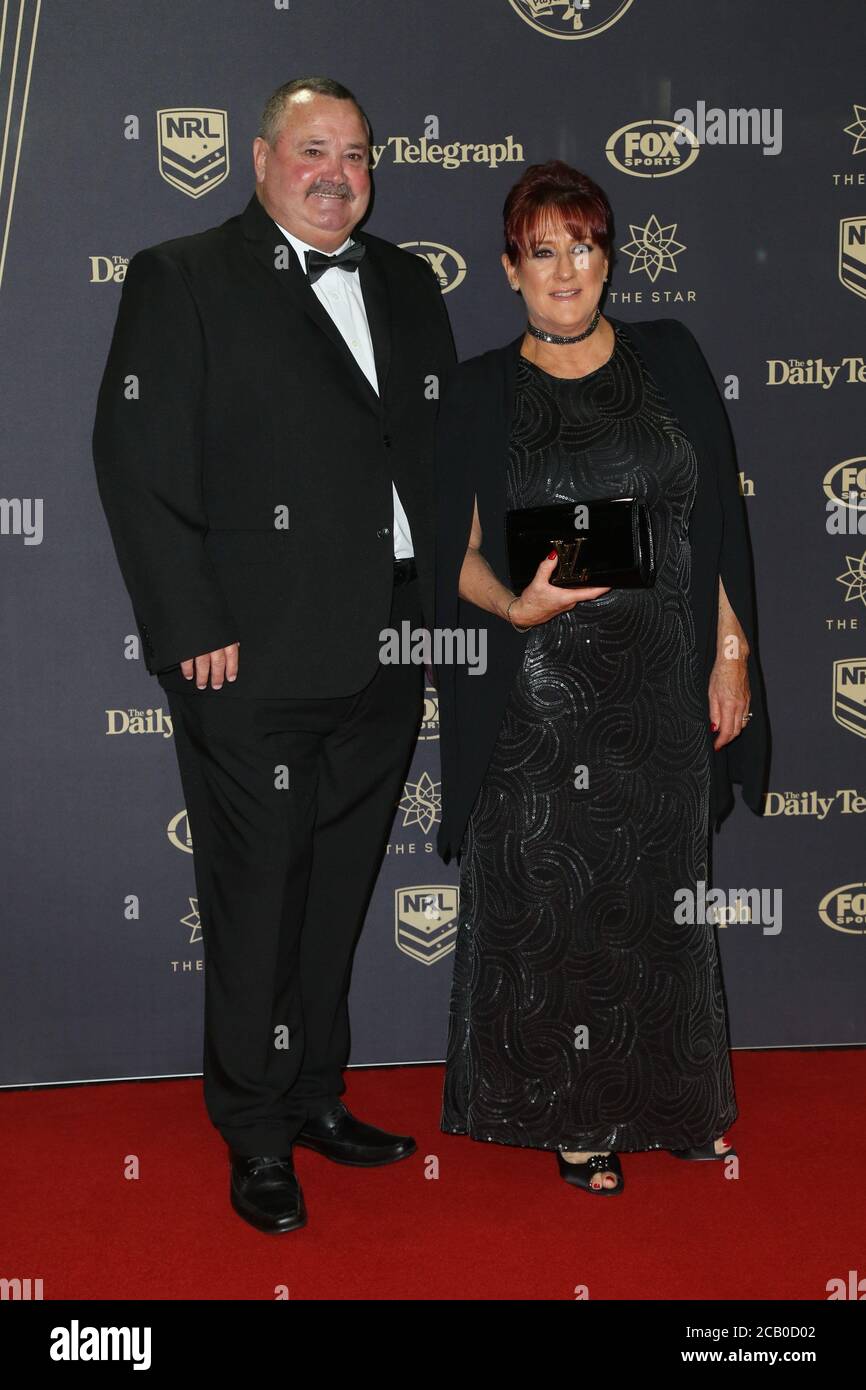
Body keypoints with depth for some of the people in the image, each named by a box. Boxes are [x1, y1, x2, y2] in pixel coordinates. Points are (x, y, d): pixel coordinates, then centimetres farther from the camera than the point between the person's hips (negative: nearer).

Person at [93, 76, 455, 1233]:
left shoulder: (407, 286, 15)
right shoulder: (183, 278, -2)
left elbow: (445, 455, 16)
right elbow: (137, 462, -9)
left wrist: (443, 610, 8)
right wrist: (194, 631, -14)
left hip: (387, 657, 5)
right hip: (256, 662, -5)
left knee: (337, 895, 15)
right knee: (258, 903, 4)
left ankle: (316, 1096, 32)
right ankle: (258, 1137, 20)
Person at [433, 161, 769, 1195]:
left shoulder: (670, 361, 6)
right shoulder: (482, 393, 1)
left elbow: (718, 522, 7)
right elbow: (463, 555, 0)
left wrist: (730, 652, 2)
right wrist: (519, 605, -20)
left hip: (664, 681, 2)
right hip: (538, 693, -2)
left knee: (662, 893, 11)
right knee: (552, 898, 3)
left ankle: (671, 1097, 31)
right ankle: (574, 1115, 21)